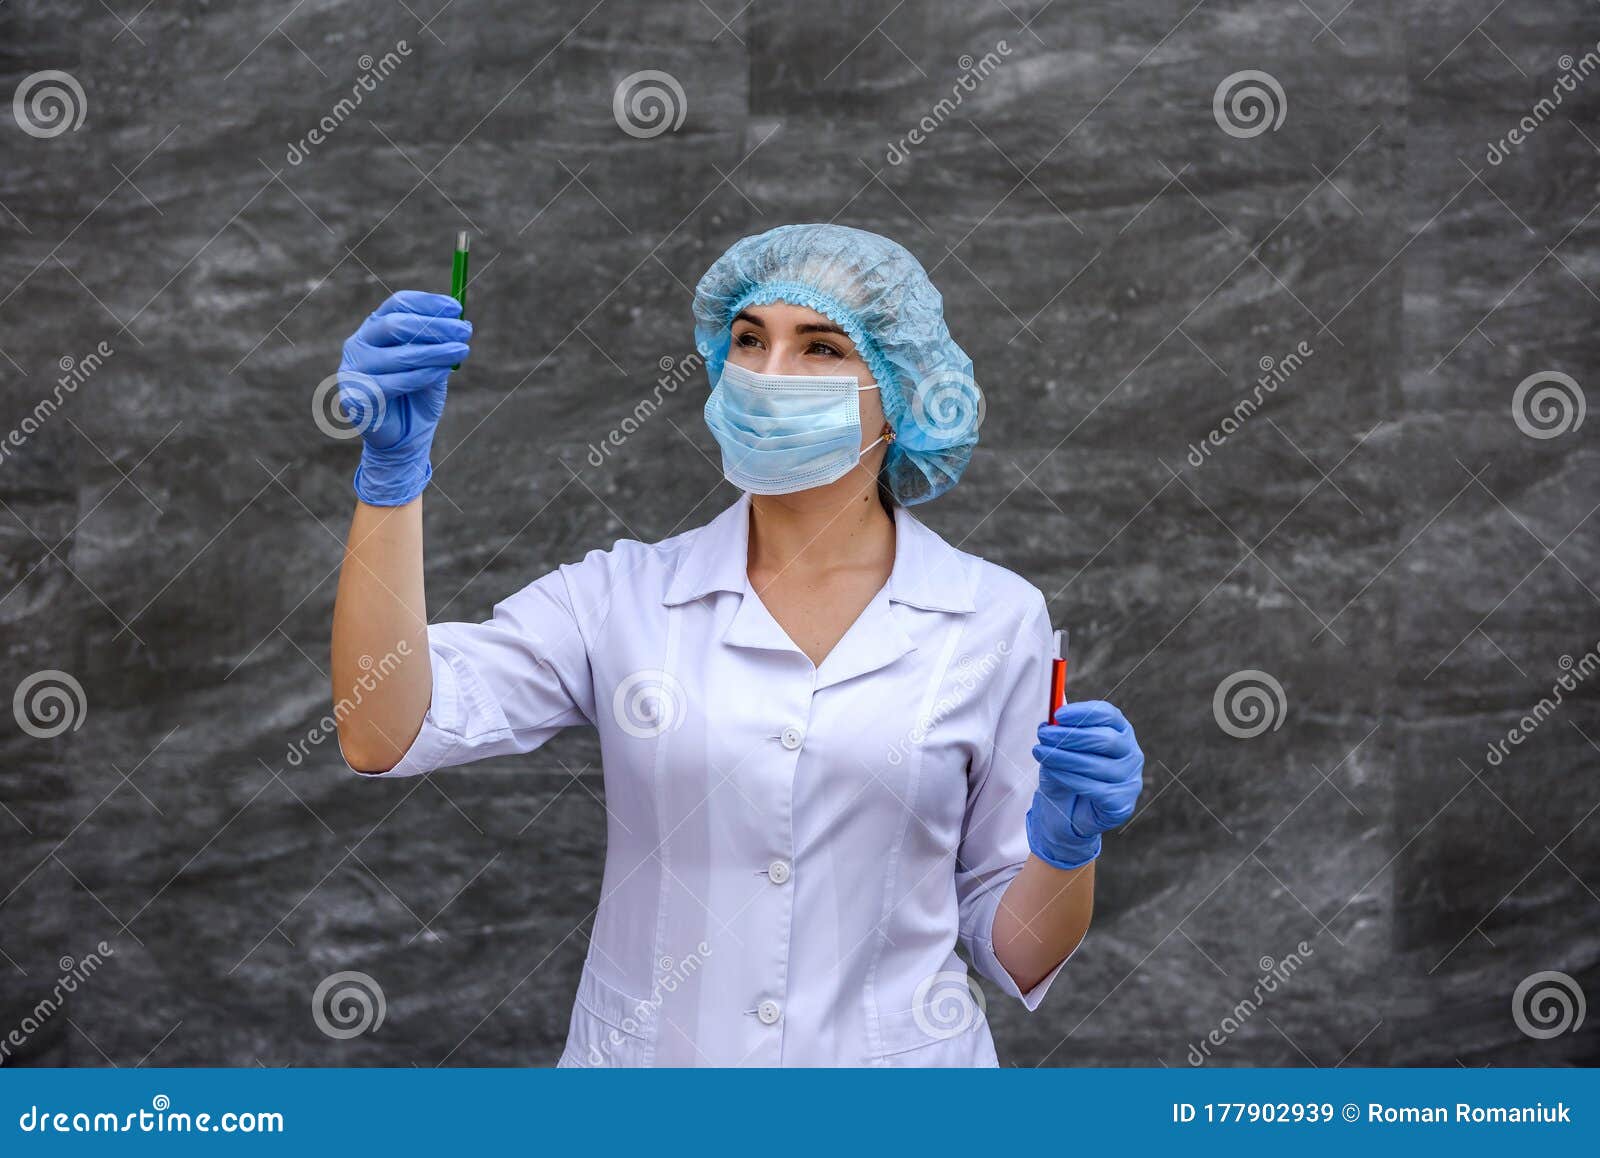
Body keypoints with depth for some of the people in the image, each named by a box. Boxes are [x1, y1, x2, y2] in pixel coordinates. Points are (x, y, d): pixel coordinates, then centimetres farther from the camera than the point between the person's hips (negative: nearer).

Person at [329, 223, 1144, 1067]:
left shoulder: (996, 619, -2)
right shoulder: (622, 595, -2)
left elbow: (1016, 952, 2)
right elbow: (382, 735, -17)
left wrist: (1069, 843, -17)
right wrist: (391, 465, -23)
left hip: (894, 1055, 0)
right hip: (644, 1055, 1)